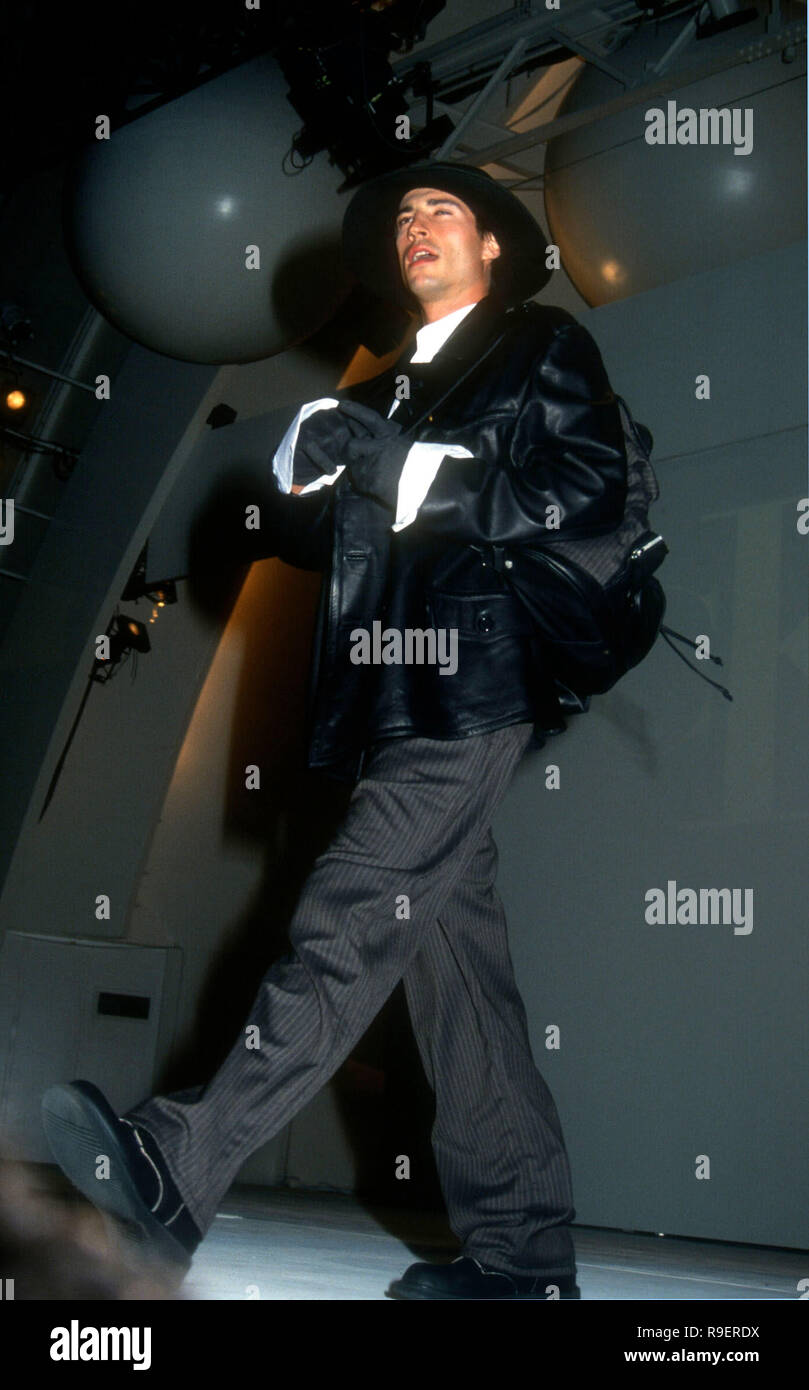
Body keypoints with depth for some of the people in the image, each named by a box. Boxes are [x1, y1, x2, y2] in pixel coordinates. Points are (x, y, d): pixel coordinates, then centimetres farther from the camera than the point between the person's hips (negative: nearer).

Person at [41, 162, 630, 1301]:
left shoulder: (545, 347, 9)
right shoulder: (390, 395, 28)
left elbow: (591, 492, -6)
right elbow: (327, 541, 24)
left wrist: (417, 481, -9)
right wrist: (301, 480, 2)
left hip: (474, 690, -7)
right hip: (396, 708, 7)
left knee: (347, 928, -18)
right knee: (456, 962, 5)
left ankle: (170, 1173, -24)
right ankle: (520, 1253, 10)